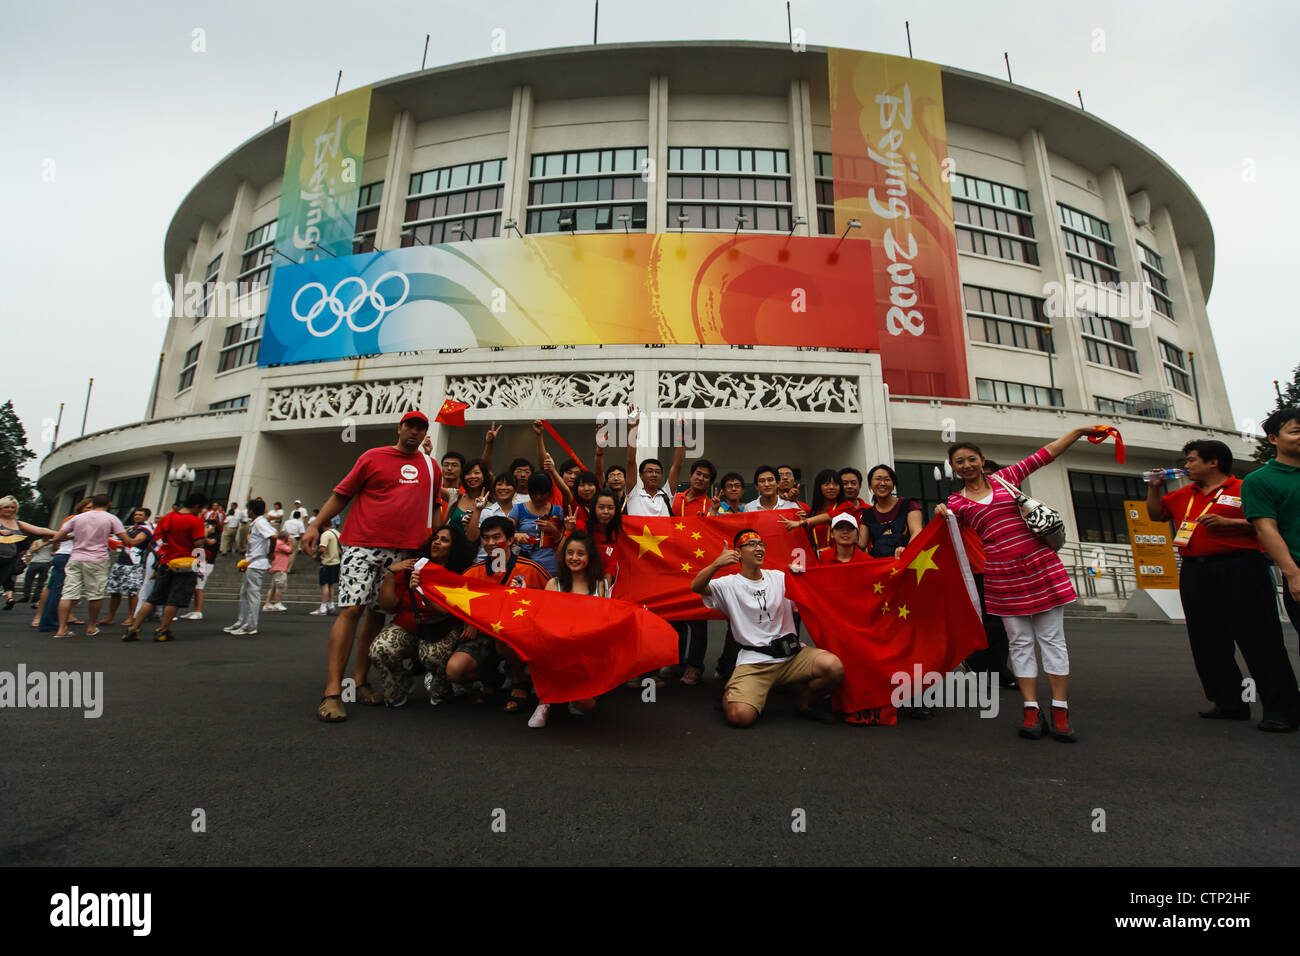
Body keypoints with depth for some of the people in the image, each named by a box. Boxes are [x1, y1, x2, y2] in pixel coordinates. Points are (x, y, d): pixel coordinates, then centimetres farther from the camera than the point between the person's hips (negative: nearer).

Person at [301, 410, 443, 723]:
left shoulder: (431, 467, 15)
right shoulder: (373, 457, 7)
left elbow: (434, 508, 21)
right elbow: (342, 493, 8)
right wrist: (316, 525, -2)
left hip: (401, 551, 3)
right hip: (362, 544, -3)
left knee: (378, 614, 5)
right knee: (351, 609, -11)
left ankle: (360, 682, 15)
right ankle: (332, 692, -8)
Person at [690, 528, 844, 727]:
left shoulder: (779, 577, 13)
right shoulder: (729, 584, -1)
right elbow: (696, 586, -17)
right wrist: (717, 564, -33)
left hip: (791, 653, 4)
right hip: (753, 661, -3)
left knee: (834, 666, -24)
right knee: (739, 716, -24)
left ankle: (807, 702, 7)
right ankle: (731, 695, 14)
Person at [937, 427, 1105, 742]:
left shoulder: (1005, 478, 9)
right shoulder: (957, 502, 6)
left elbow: (1046, 454, 10)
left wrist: (1079, 431, 6)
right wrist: (941, 517, -15)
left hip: (1040, 565, 1)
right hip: (1002, 575, 0)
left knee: (1052, 639, 3)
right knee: (1020, 643, 4)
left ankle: (1060, 710, 10)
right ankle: (1032, 710, 10)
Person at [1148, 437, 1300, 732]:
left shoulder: (1243, 489, -1)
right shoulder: (1184, 495, 18)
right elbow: (1156, 513, 26)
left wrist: (1228, 522, -18)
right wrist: (1154, 487, 14)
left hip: (1239, 569, -6)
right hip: (1195, 573, 7)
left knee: (1258, 639, -3)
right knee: (1208, 642, 8)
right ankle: (1229, 703, 18)